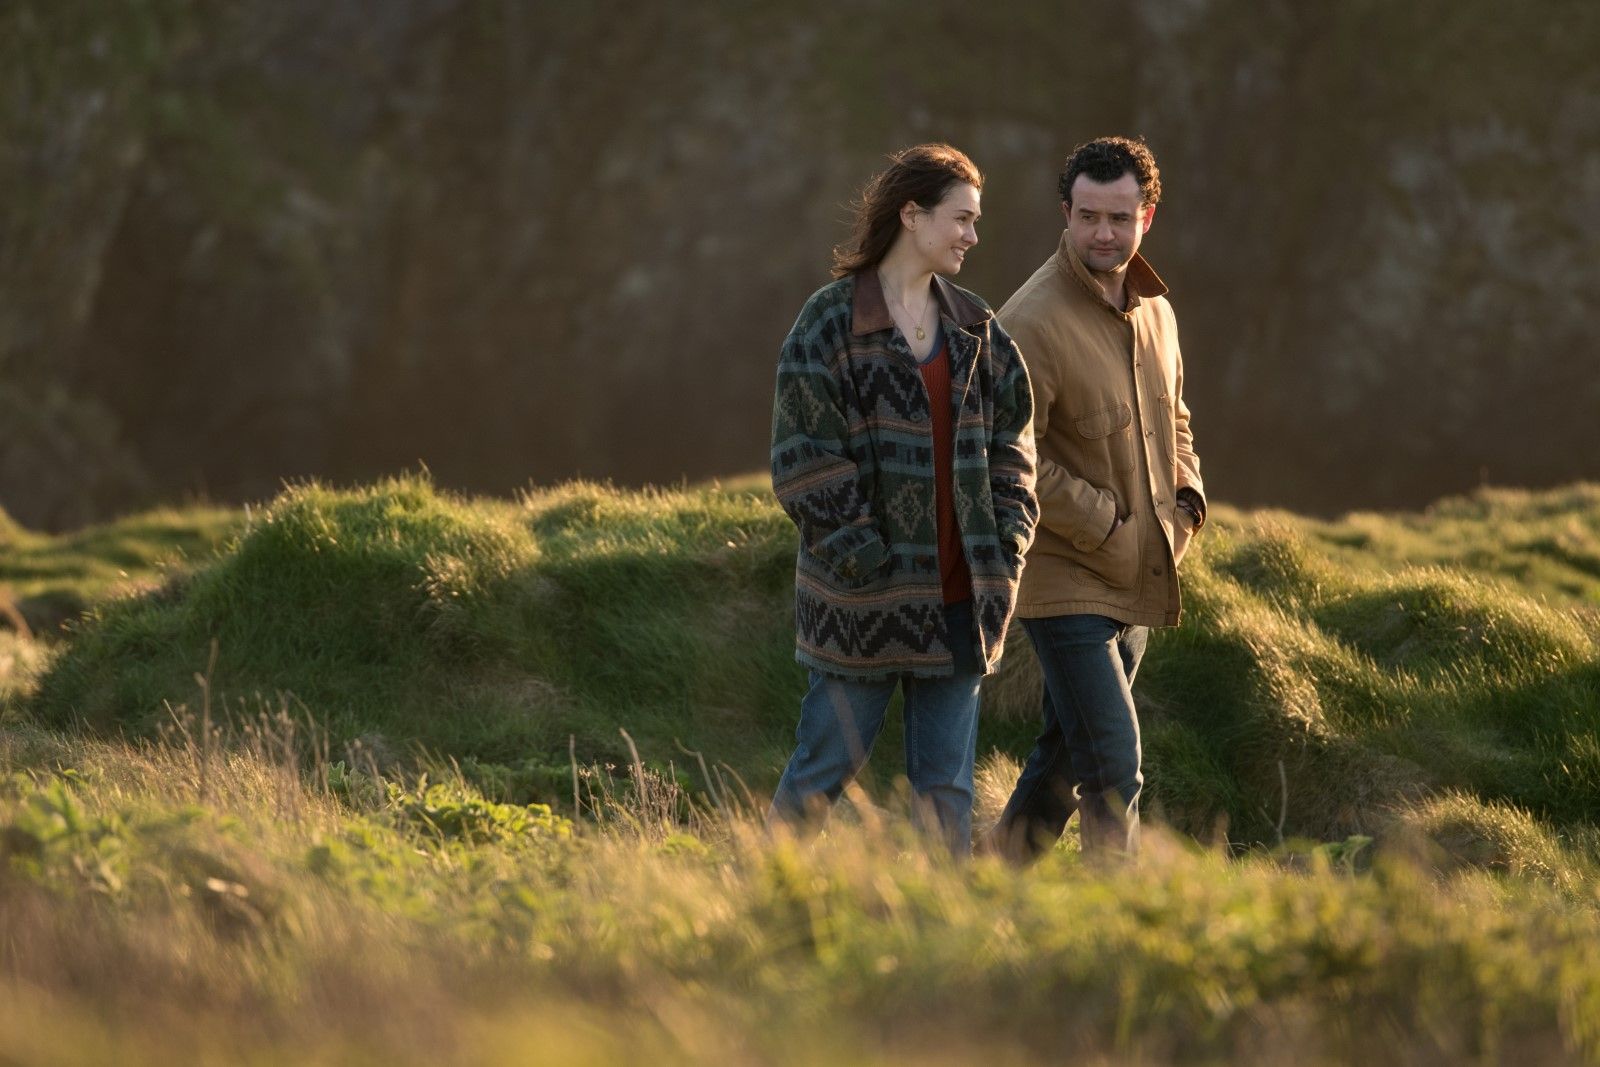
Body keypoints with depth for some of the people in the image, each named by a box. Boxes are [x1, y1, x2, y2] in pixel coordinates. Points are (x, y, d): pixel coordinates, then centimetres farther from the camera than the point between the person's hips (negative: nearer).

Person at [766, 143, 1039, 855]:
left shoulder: (974, 328, 11)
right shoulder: (831, 322, -7)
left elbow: (1009, 441, 15)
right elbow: (804, 455, -11)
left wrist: (1007, 543, 3)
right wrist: (860, 555, -16)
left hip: (957, 596, 5)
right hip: (864, 597, -5)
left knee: (946, 786, 6)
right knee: (825, 769, 2)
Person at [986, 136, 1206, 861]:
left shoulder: (1152, 309, 8)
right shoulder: (1032, 324, -18)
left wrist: (1186, 500, 7)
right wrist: (1108, 527, -18)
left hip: (1137, 581, 8)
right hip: (1066, 580, -8)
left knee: (1065, 758, 17)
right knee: (1113, 770, -13)